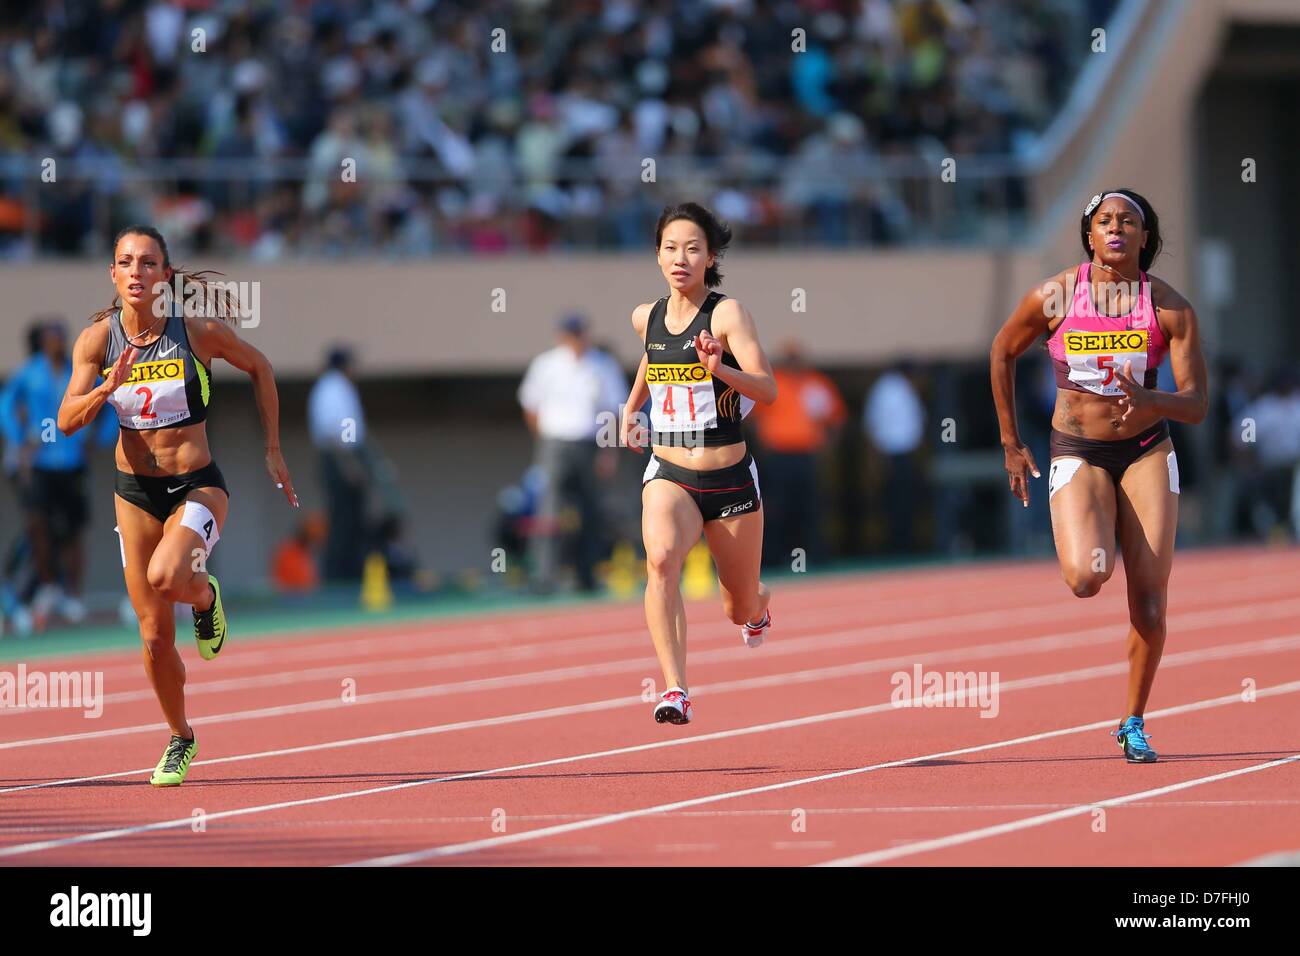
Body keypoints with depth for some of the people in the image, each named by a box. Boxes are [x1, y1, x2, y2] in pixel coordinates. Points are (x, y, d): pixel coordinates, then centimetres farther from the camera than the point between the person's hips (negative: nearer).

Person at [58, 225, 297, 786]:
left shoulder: (198, 331, -11)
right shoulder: (97, 340, -6)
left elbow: (258, 367, 6)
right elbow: (67, 421, -11)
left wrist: (272, 450, 5)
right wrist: (108, 387, -29)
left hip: (197, 486, -3)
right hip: (135, 491, 3)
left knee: (165, 578, -33)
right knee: (154, 636, 5)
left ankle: (205, 596, 4)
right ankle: (180, 738, 28)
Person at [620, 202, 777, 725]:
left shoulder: (727, 314, -12)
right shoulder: (645, 318, 3)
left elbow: (768, 389, -23)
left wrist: (720, 368, -38)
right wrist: (631, 406, 23)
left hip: (730, 479, -2)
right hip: (668, 474, 2)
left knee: (742, 611, 13)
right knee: (661, 558, -32)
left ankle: (759, 605, 54)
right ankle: (675, 690, -38)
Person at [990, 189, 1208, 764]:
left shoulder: (1170, 307, -8)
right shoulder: (1054, 298, -9)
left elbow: (1196, 405, -9)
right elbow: (1002, 353, 9)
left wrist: (1150, 399, -31)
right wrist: (1011, 444, 10)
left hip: (1146, 451, 1)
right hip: (1077, 454, -1)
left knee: (1149, 605, -5)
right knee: (1086, 578, -24)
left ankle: (1133, 723, 14)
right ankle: (1090, 548, 16)